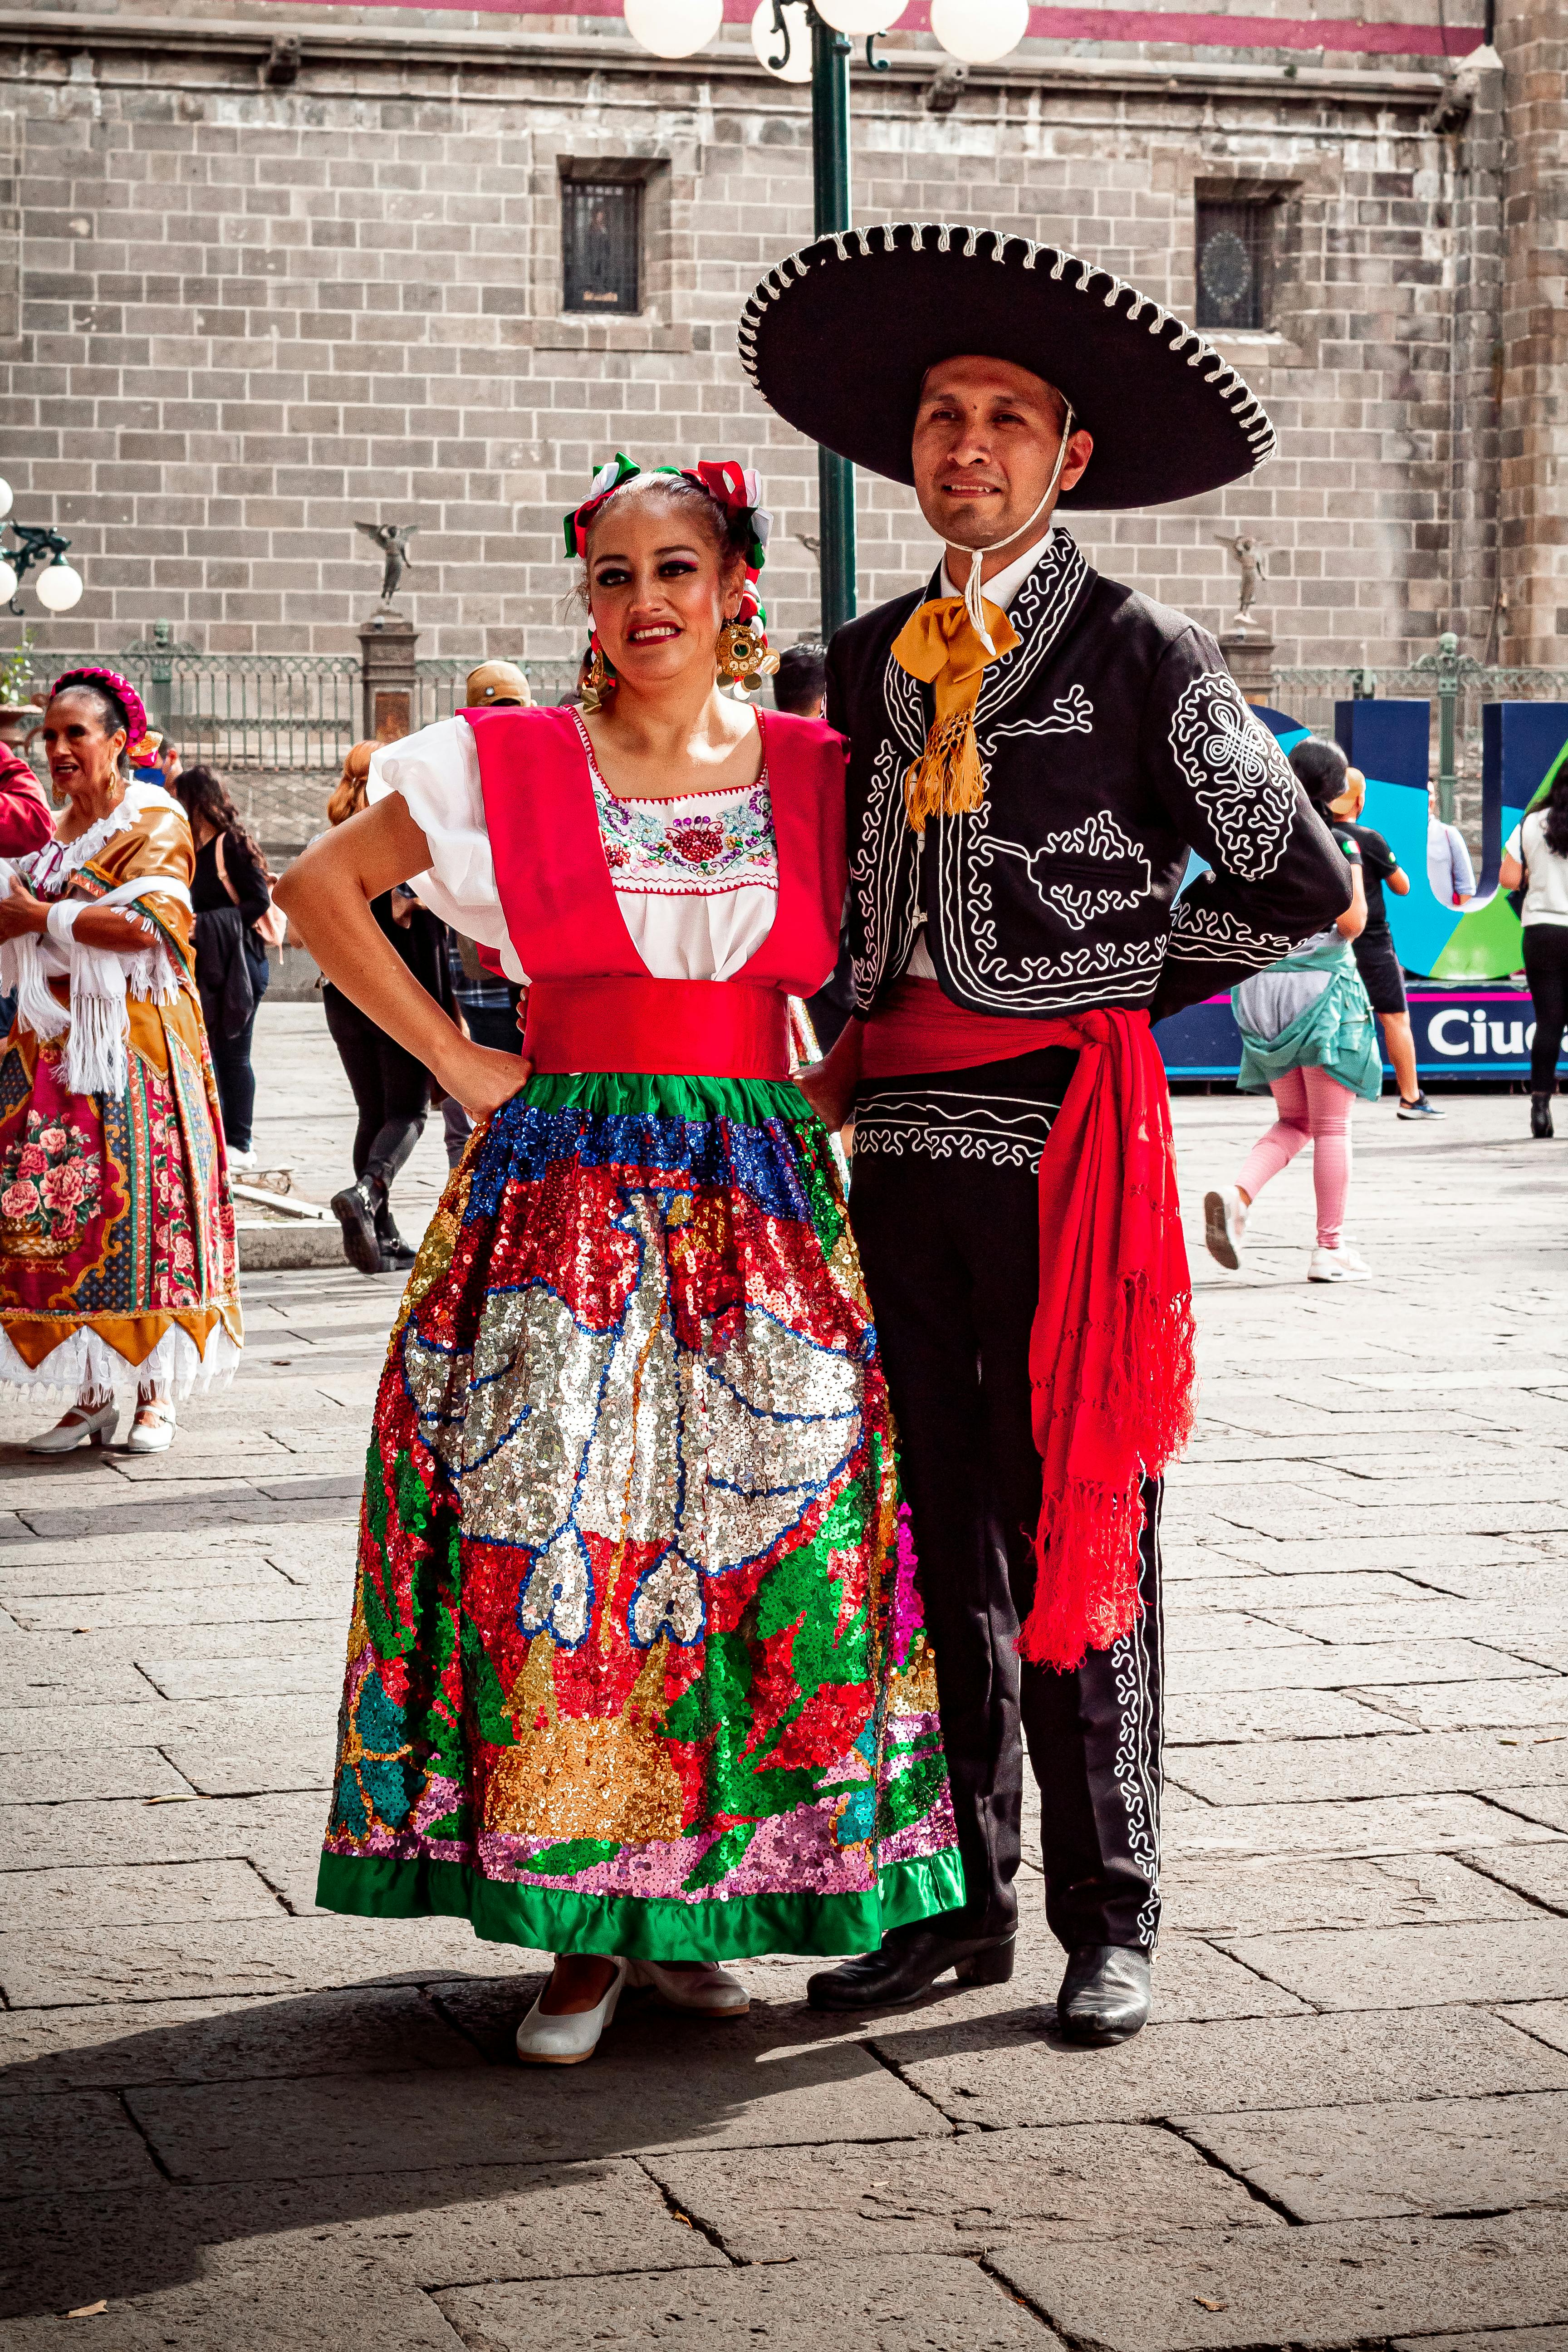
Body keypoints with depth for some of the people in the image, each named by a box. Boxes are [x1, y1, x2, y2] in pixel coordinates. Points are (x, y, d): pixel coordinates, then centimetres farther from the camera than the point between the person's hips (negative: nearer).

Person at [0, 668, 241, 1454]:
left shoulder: (154, 823, -3)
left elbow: (148, 924, -19)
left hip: (132, 1042, -6)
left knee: (133, 1204, -8)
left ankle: (155, 1391, -1)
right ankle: (91, 1394, 5)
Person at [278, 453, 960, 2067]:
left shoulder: (813, 773, 6)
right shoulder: (506, 767, 2)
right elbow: (321, 887, 7)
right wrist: (450, 1057, 2)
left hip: (761, 1204, 2)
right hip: (563, 1195, -1)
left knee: (756, 1537, 0)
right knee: (555, 1542, -6)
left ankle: (699, 1901, 14)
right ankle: (579, 1926, 3)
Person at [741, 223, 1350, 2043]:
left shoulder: (1143, 657, -3)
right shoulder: (871, 661, 13)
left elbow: (1296, 883, 0)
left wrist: (1112, 984, 0)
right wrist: (846, 1050, 11)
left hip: (1063, 1136, -5)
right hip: (903, 1134, 5)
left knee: (1078, 1539, 0)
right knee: (934, 1537, 9)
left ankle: (1107, 1922, 10)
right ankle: (959, 1891, 19)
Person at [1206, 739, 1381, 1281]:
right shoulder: (1338, 844, -8)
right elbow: (1353, 922, -14)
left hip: (1260, 985, 5)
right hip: (1322, 986, -5)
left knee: (1293, 1120, 16)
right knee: (1332, 1126, 4)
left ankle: (1238, 1194, -10)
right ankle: (1331, 1248, 5)